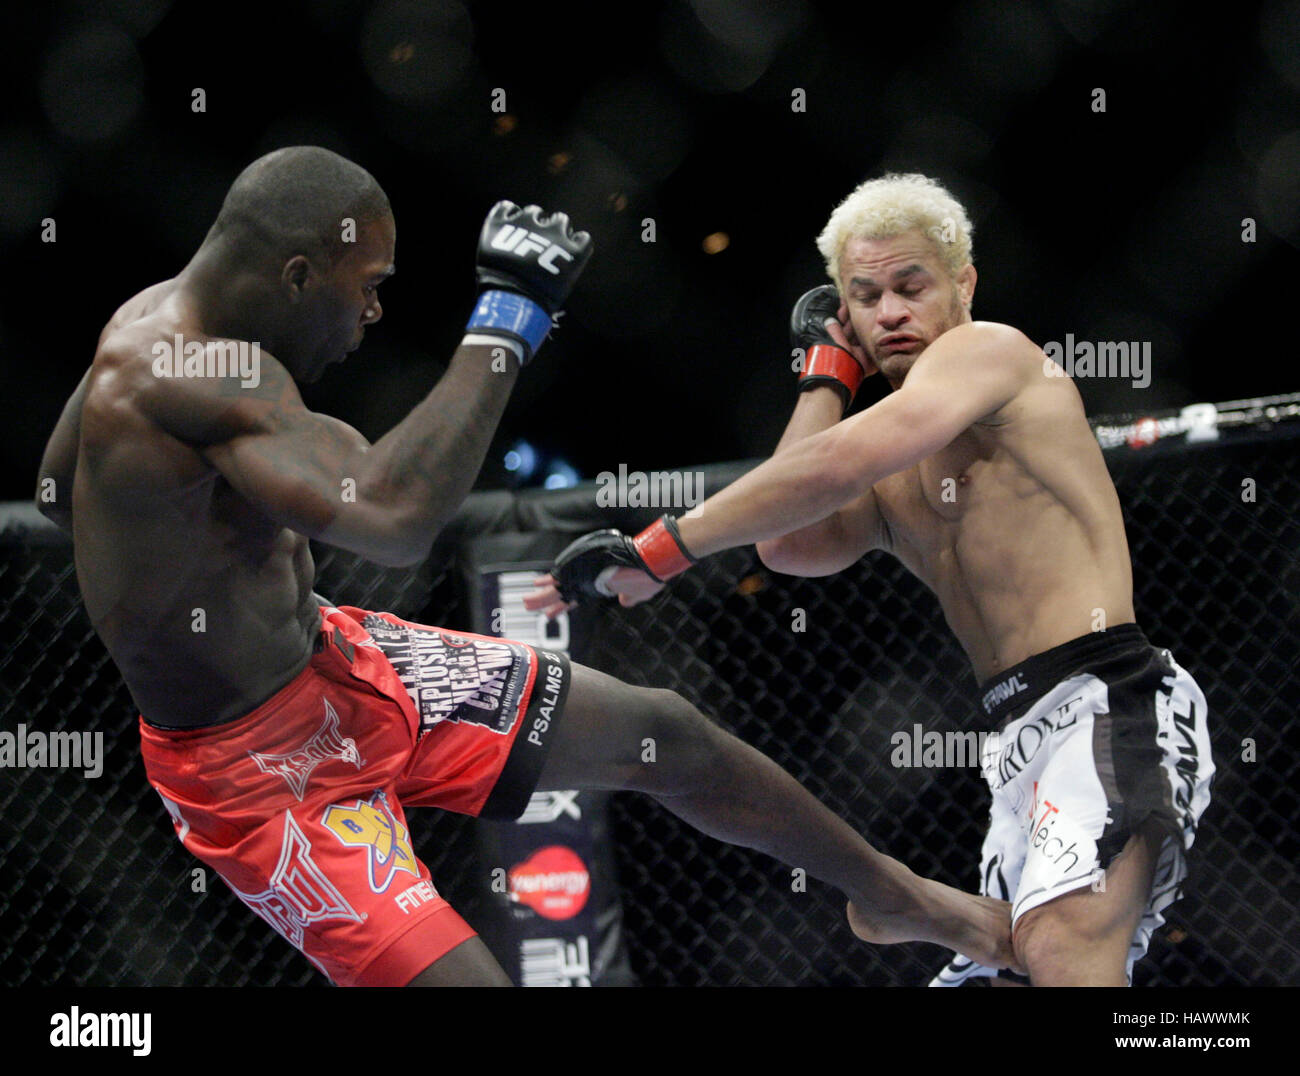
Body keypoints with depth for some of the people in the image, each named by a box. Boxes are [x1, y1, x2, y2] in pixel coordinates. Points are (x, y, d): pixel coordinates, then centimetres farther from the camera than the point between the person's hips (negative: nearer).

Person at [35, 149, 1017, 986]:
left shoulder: (169, 314, -2)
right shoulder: (177, 375, -35)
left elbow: (58, 486, 15)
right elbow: (395, 521, -46)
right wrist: (507, 322, -38)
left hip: (338, 655, 10)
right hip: (261, 765, -10)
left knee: (664, 735, 16)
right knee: (460, 977, -22)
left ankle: (891, 897, 39)